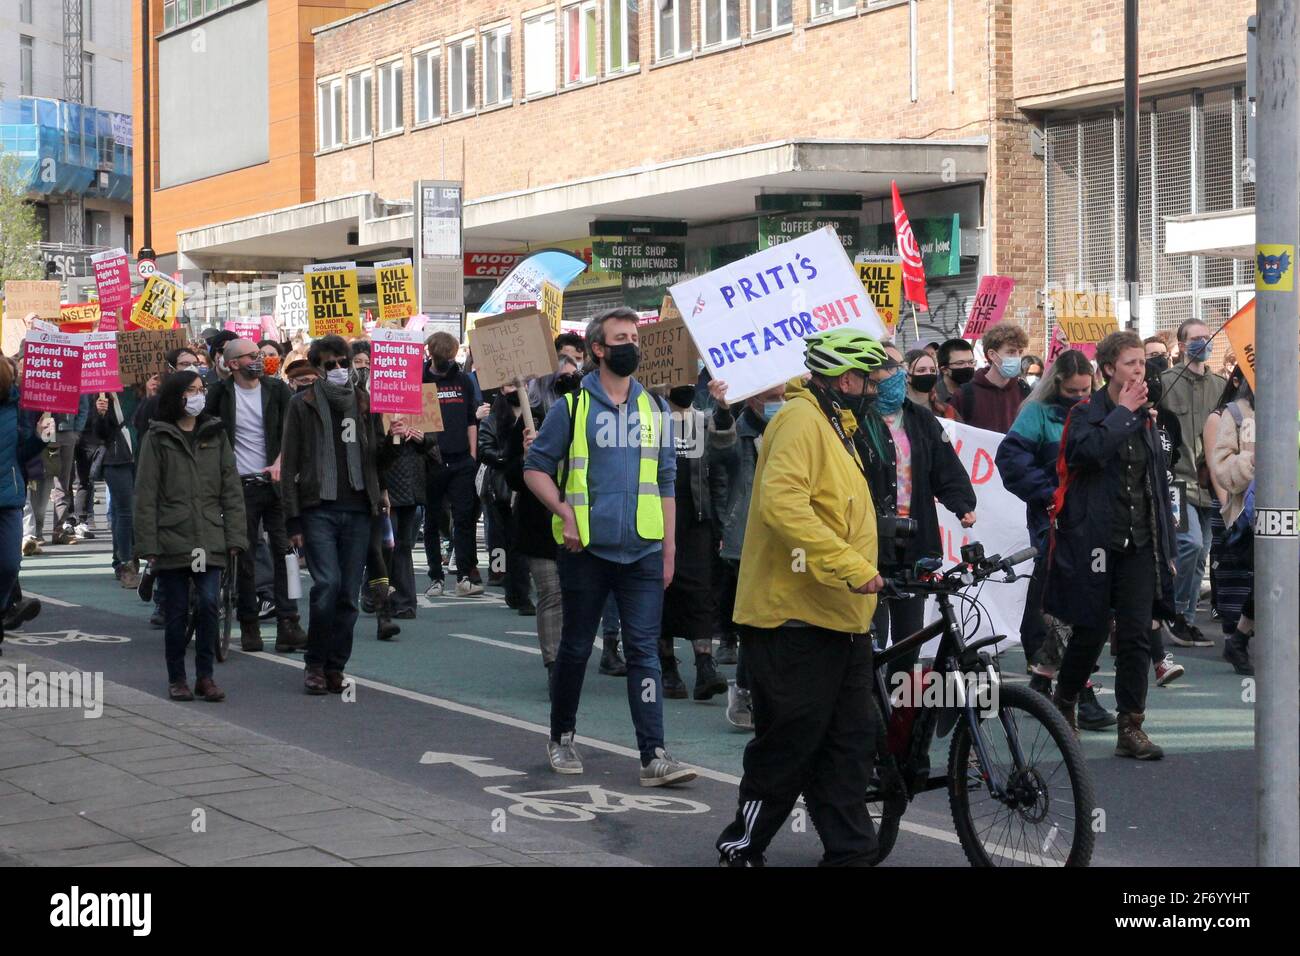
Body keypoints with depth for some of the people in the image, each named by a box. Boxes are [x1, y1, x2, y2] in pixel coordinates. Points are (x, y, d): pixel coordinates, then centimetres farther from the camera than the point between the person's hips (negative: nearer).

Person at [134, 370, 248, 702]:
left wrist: (235, 536, 1)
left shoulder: (215, 435, 11)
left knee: (208, 604, -9)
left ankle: (205, 676, 2)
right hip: (172, 541, -2)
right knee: (177, 612, 3)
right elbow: (146, 496, 0)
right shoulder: (157, 438, 3)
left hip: (210, 541, 2)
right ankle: (176, 678, 15)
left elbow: (231, 490, 9)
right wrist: (147, 544, -6)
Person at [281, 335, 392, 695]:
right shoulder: (302, 405, 4)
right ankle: (315, 663, 0)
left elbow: (378, 458, 18)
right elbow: (289, 465, 2)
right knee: (327, 584, -15)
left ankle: (335, 666, 13)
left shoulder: (365, 402, 13)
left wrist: (393, 443, -5)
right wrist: (293, 519, -5)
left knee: (349, 593, 2)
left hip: (357, 509, 3)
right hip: (318, 508, -3)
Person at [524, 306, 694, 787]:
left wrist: (669, 549, 9)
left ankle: (654, 756, -8)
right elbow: (535, 467, 1)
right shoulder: (572, 405, 0)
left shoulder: (654, 409, 12)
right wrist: (564, 510, -15)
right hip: (586, 549, -2)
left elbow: (665, 484, 15)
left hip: (643, 551, 2)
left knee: (644, 651, -4)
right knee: (575, 648, 9)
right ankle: (561, 738, 26)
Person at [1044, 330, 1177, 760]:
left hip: (1139, 544, 5)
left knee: (1136, 635, -1)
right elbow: (1086, 451, -26)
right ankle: (1064, 704, 26)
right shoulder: (1086, 414, -3)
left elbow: (1159, 485, 19)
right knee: (1092, 630, 2)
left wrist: (1167, 547, 16)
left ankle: (1131, 728, 1)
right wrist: (1123, 413, -15)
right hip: (1096, 542, -5)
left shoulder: (1146, 418, 15)